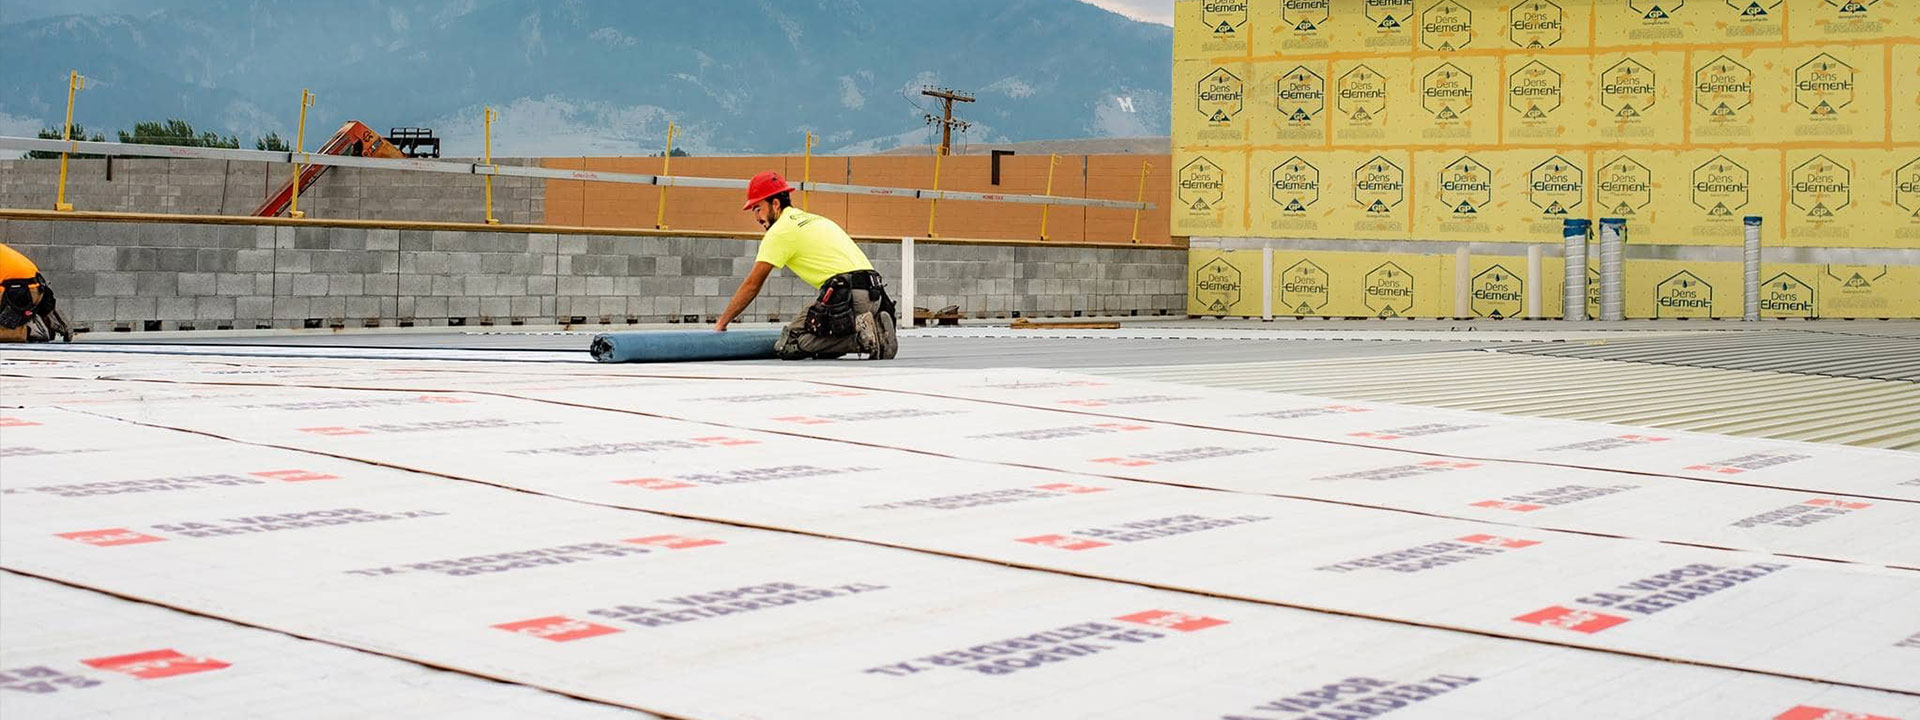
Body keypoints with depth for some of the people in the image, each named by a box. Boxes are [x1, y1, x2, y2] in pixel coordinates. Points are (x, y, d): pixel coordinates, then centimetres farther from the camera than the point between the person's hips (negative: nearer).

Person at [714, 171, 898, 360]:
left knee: (787, 346, -7)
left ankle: (858, 333, -17)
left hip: (846, 293, -9)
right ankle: (875, 329, 0)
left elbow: (752, 285, 3)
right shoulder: (813, 219, 29)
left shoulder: (781, 230, 2)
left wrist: (721, 323, 12)